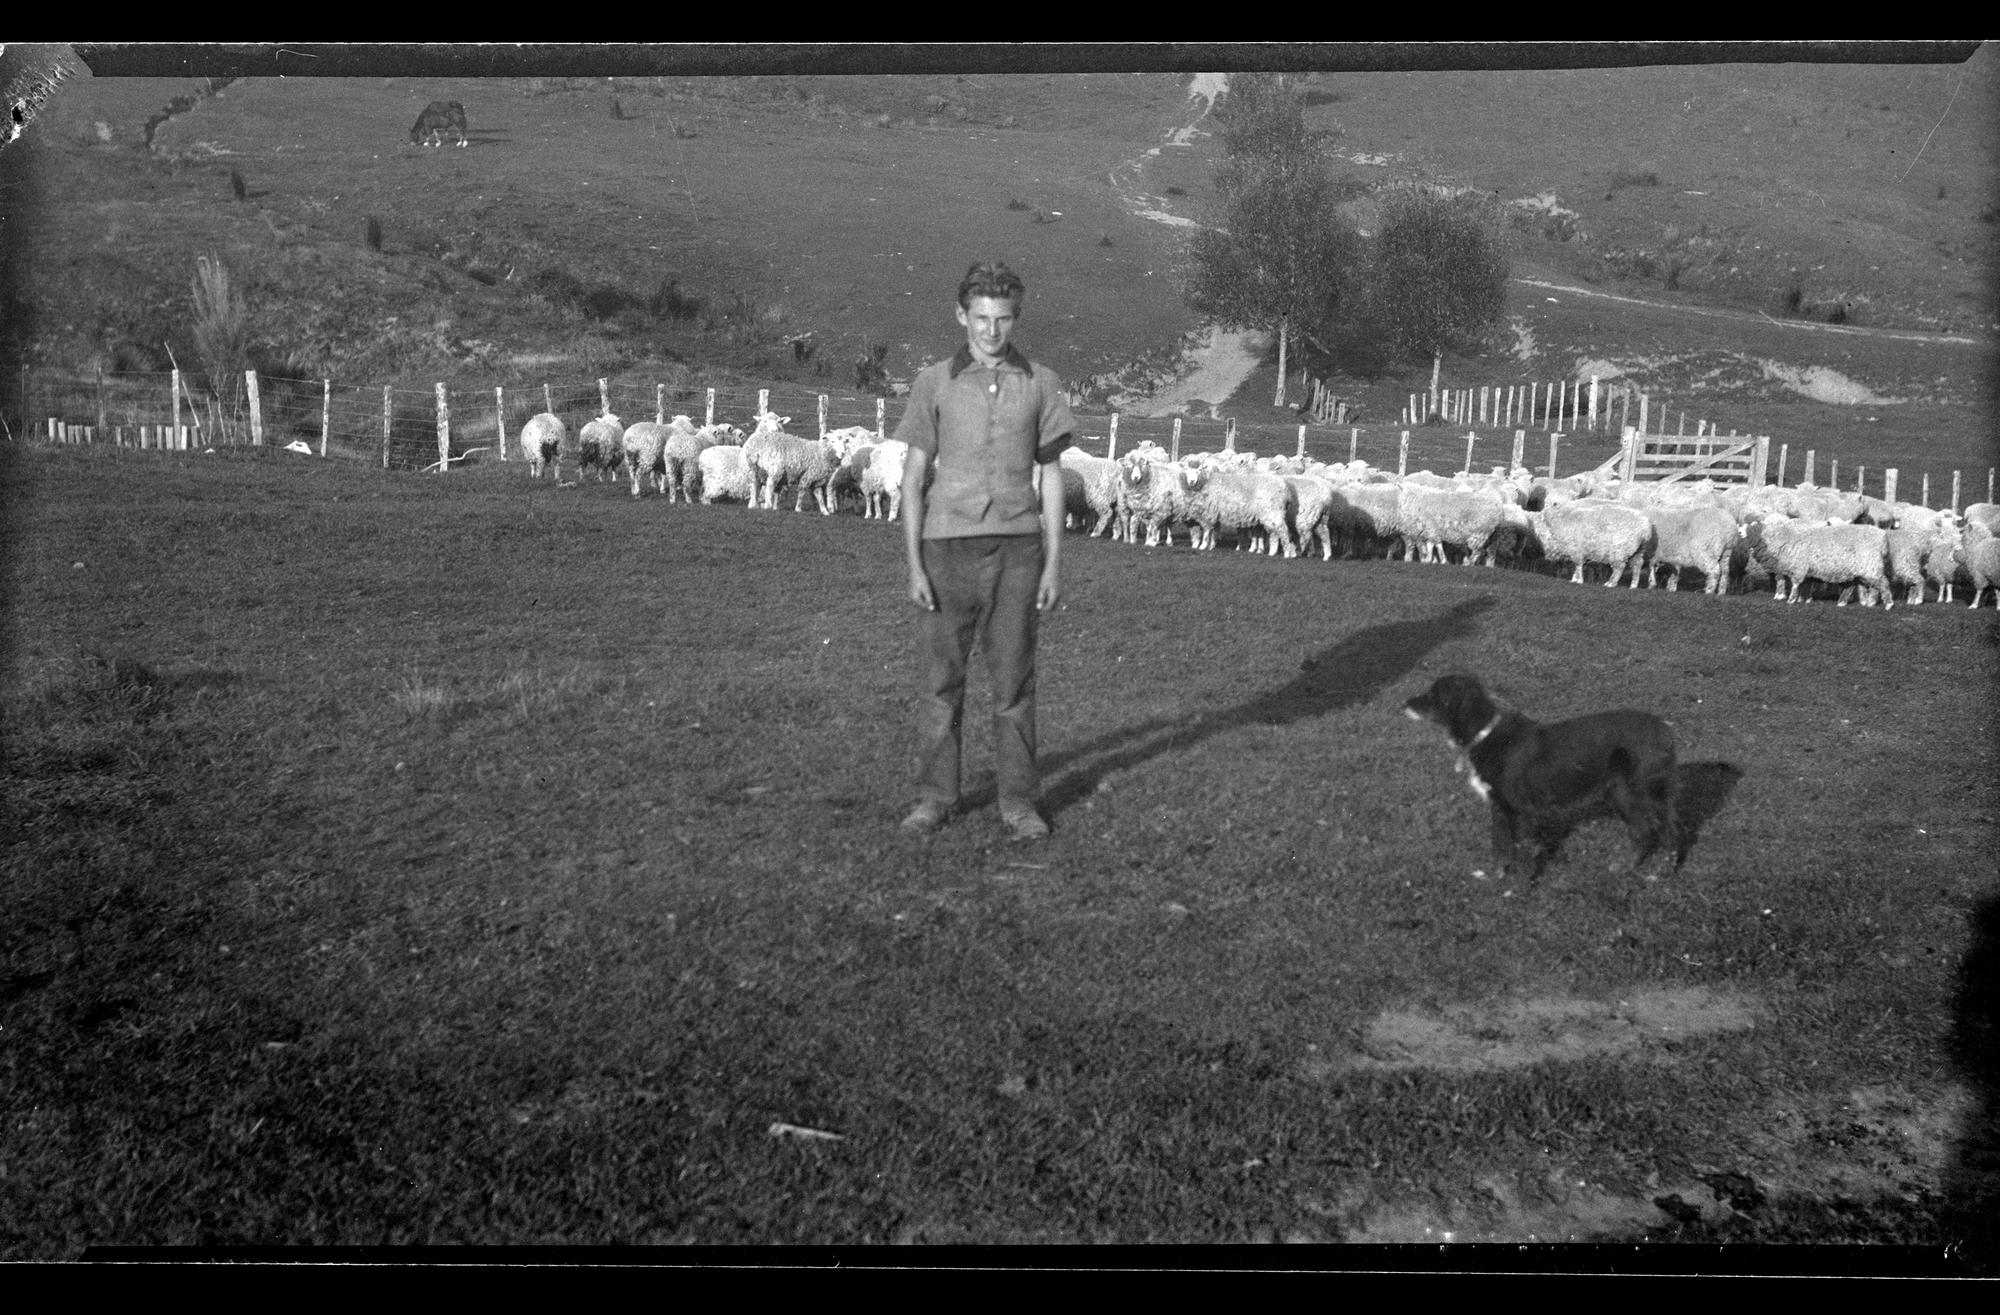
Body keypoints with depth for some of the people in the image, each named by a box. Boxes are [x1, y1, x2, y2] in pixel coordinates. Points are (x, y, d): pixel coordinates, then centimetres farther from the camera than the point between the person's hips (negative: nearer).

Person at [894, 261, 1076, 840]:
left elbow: (1051, 476, 7)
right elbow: (914, 477, 3)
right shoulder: (934, 382, 3)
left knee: (1014, 682, 4)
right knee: (940, 679, 4)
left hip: (1016, 548, 0)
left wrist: (1054, 564, 1)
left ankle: (1019, 801, 14)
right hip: (949, 547, 0)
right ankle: (934, 797, 16)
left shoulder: (1040, 383, 5)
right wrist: (913, 566, -5)